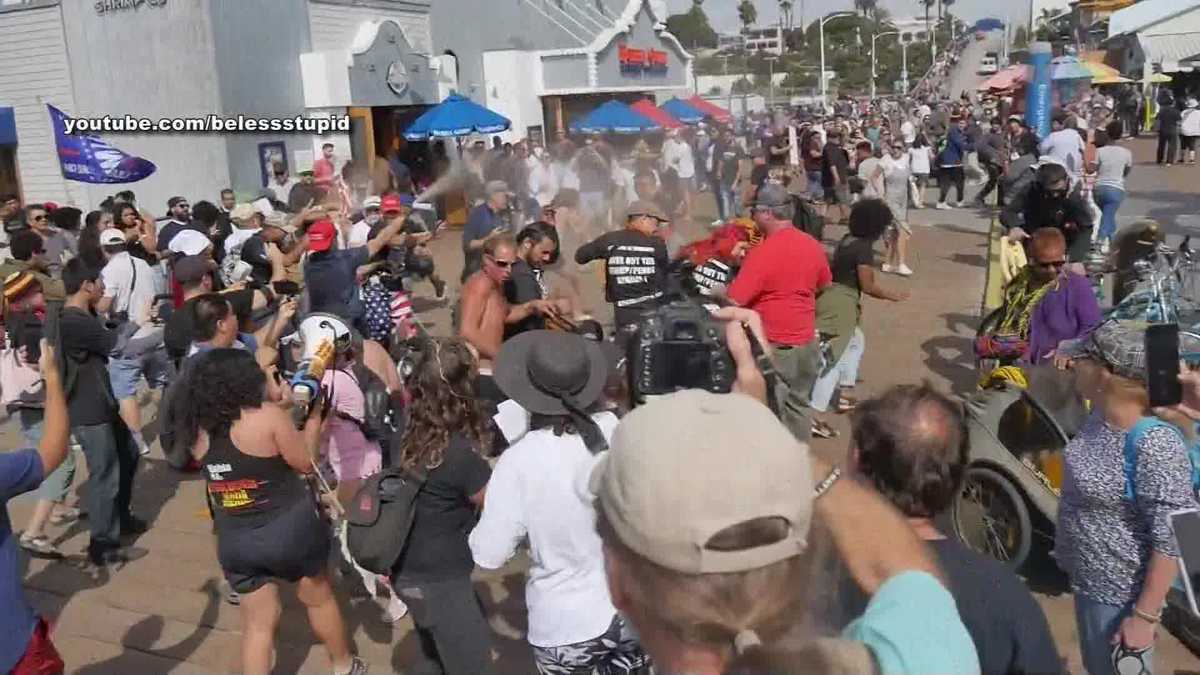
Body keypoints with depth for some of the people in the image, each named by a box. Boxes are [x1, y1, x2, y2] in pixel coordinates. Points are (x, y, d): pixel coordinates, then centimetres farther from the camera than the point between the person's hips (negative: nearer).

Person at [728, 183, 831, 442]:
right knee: (798, 404, 19)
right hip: (807, 343, 7)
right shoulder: (813, 246, 1)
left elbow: (733, 302, -22)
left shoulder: (762, 252, -20)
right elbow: (824, 285, 19)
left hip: (773, 348, -7)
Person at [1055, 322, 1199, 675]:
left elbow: (1172, 542, -28)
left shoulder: (1154, 446, -31)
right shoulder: (1103, 414, -6)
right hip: (1089, 580, 8)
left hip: (1121, 595, -8)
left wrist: (1144, 617, -23)